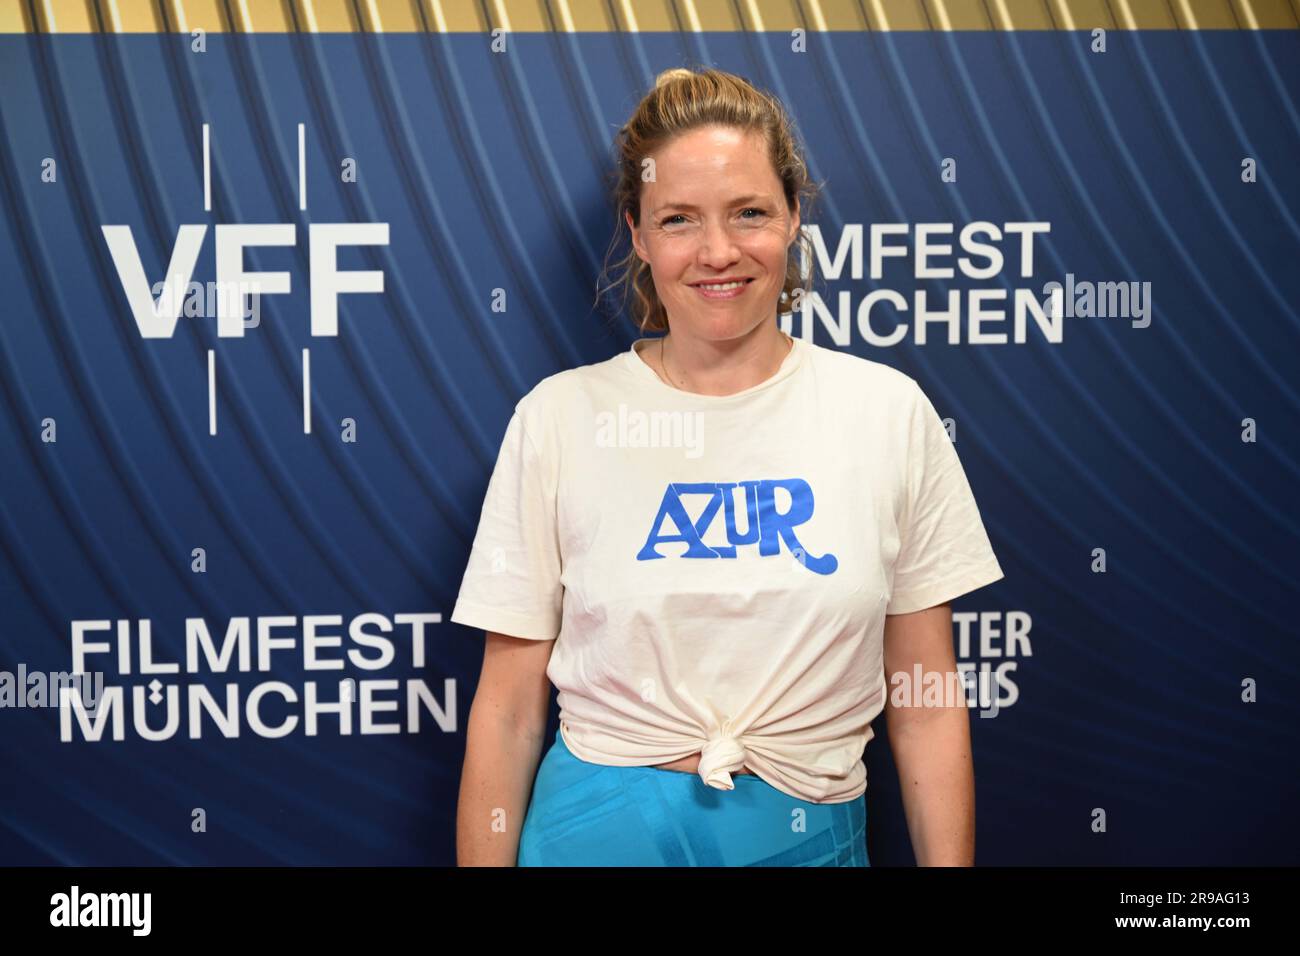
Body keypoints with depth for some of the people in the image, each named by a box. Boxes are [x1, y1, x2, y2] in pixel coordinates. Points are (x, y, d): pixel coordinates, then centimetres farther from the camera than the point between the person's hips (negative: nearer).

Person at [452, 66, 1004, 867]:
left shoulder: (888, 411, -4)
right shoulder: (560, 417, -6)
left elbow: (927, 709, 1)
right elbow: (507, 712, -3)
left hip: (811, 835, 1)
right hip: (600, 830, -1)